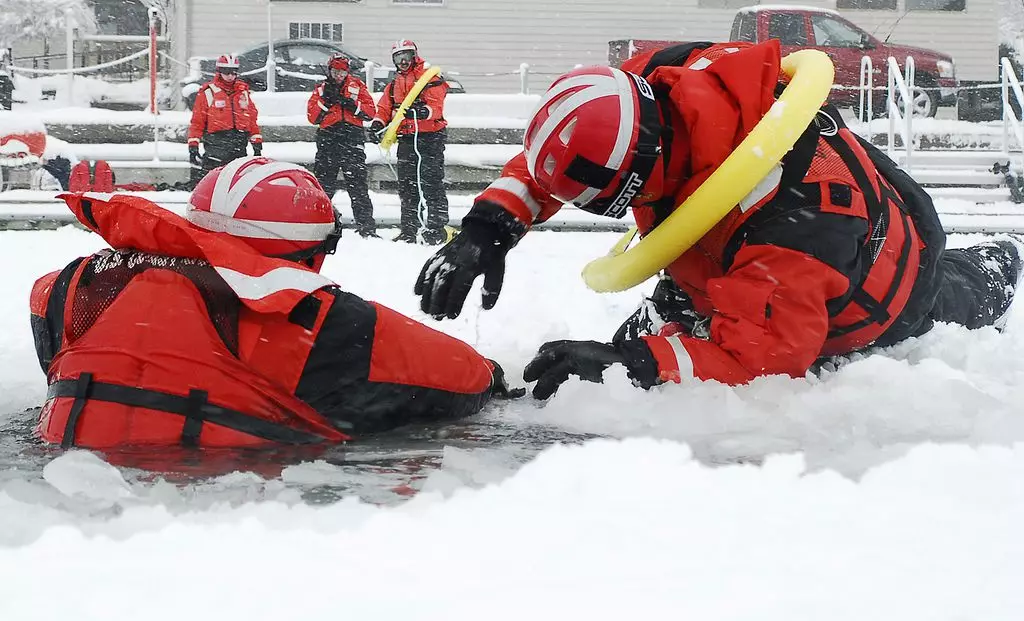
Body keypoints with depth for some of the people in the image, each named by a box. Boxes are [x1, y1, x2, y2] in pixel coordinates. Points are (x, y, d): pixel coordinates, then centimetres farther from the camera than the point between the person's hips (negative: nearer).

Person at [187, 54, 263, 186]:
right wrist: (193, 145, -5)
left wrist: (257, 143, 12)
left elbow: (252, 118, 17)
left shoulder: (243, 92, 15)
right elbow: (197, 121, 0)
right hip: (216, 145, -4)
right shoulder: (208, 93, 2)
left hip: (239, 146, 5)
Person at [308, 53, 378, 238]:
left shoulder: (357, 86, 12)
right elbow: (313, 117, 3)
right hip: (328, 140, 1)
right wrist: (326, 100, -8)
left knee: (358, 185, -2)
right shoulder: (321, 89, 14)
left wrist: (352, 105, -11)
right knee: (323, 185, 0)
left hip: (353, 140, -1)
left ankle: (366, 227, -1)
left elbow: (370, 112, 3)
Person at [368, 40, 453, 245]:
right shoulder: (394, 86, 20)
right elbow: (384, 108, 18)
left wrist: (424, 111, -35)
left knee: (432, 184, -10)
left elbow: (436, 105, -15)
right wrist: (378, 122, -3)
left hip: (431, 137, -7)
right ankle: (409, 230, 14)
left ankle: (437, 228, -8)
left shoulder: (430, 78, -3)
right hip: (407, 139, 7)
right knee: (407, 186, 8)